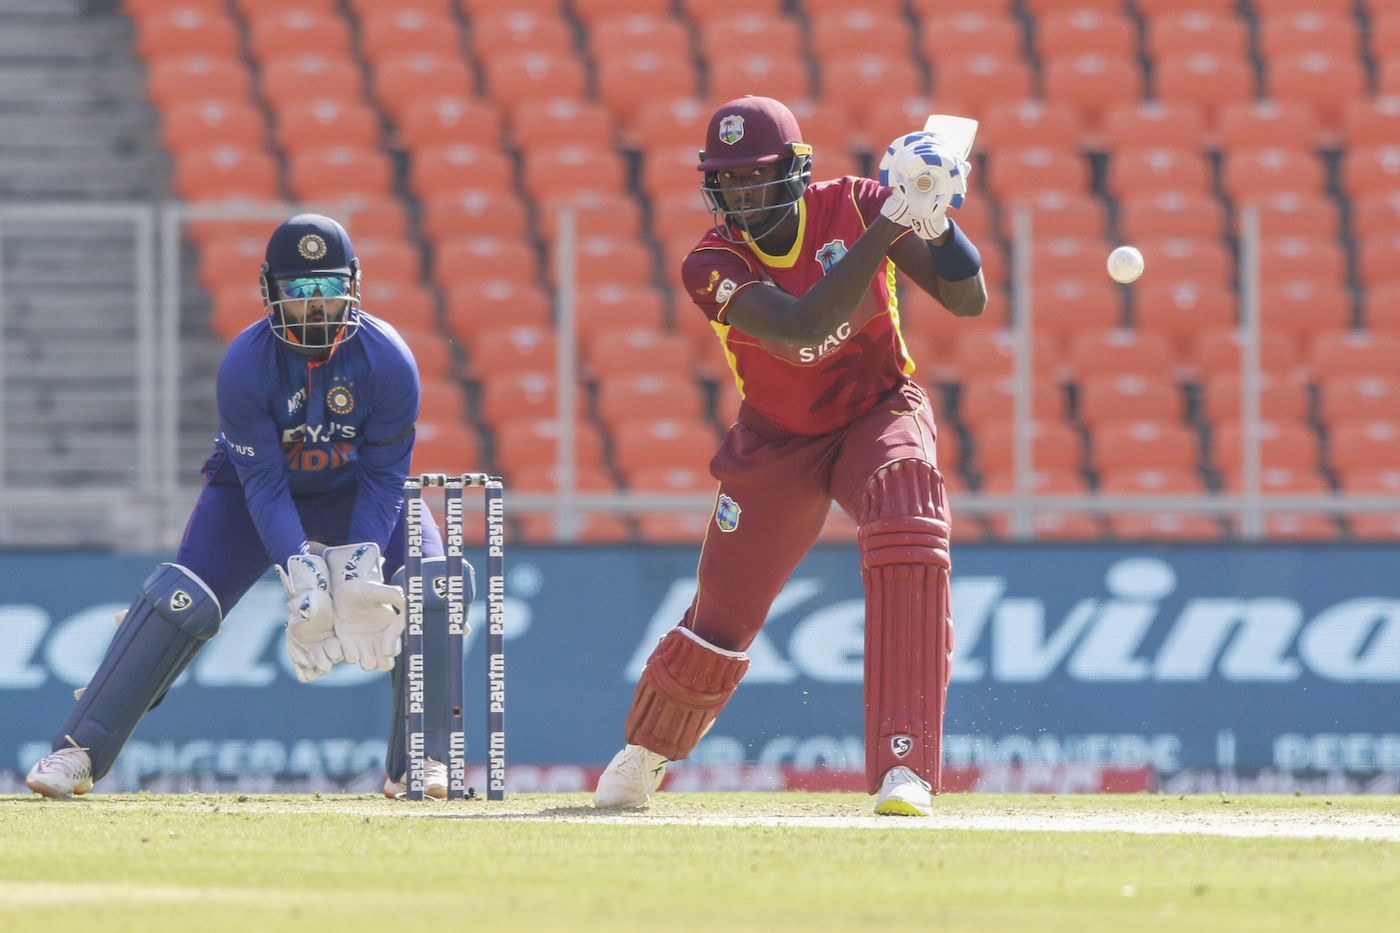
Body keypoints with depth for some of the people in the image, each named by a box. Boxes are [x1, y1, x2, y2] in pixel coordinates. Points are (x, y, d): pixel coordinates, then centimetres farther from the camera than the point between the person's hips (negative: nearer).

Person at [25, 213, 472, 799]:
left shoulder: (389, 360, -24)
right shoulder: (245, 365, -27)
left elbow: (384, 477, -18)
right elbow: (263, 484, -26)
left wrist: (361, 570, -32)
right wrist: (301, 577, -37)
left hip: (354, 492, 2)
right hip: (254, 489, -2)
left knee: (435, 587, -20)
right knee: (180, 600, -20)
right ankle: (77, 754, -15)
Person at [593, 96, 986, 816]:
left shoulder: (851, 207, -15)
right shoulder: (713, 265, -21)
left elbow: (969, 301, -18)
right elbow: (804, 325, -39)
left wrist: (936, 221, -38)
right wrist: (888, 224, -44)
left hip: (879, 413, -1)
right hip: (778, 443, 1)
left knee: (908, 539, -32)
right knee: (723, 620, 8)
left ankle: (905, 766, -33)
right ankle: (644, 752, 41)